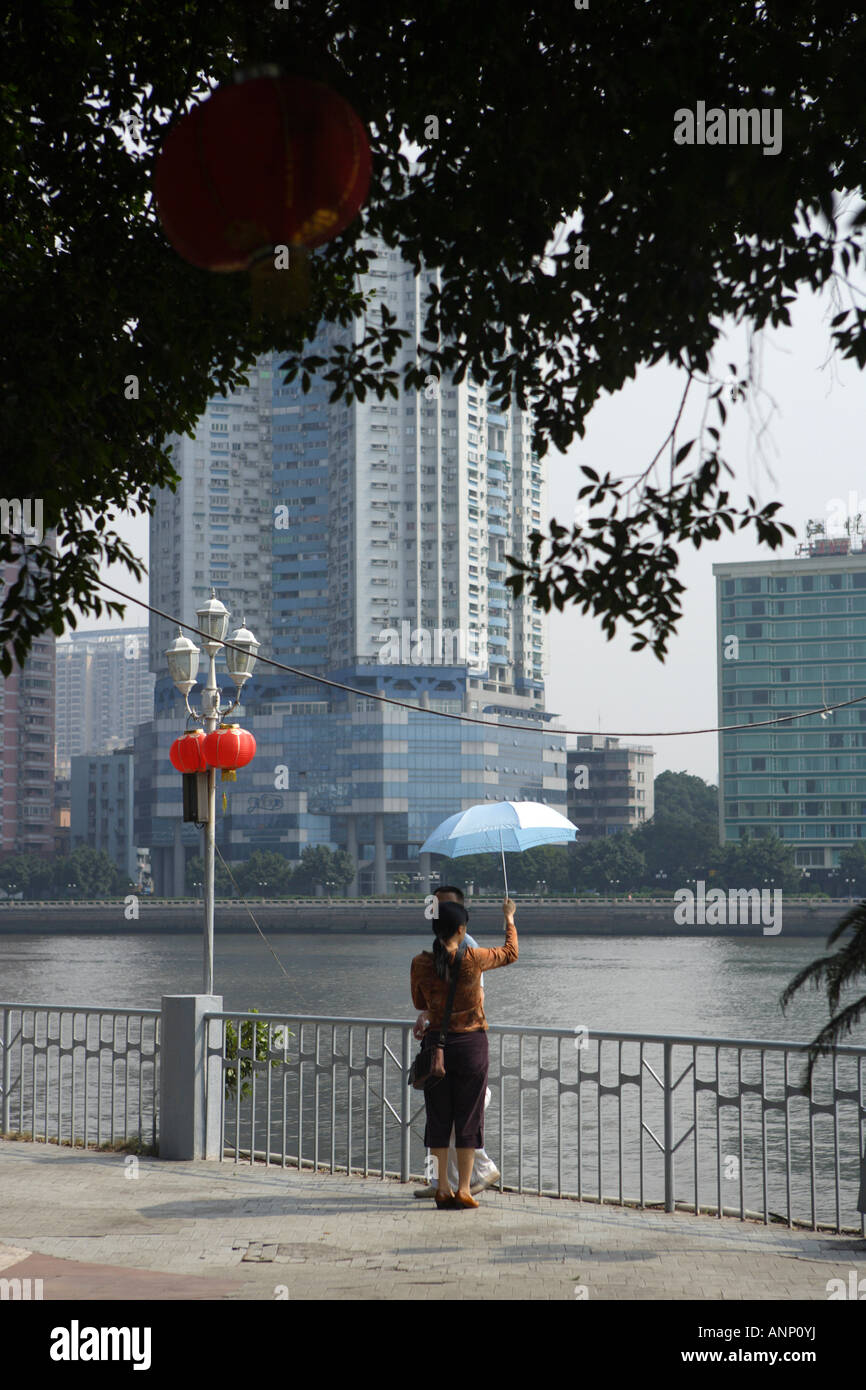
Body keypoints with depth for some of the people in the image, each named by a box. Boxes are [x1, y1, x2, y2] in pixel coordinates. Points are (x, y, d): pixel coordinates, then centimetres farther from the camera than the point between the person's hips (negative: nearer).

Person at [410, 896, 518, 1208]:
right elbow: (510, 953, 7)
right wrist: (509, 919, 22)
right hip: (471, 1042, -2)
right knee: (468, 1117, 5)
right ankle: (463, 1189, 5)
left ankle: (442, 1188, 11)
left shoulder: (420, 964, -6)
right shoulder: (472, 959, -12)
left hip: (437, 1043, 2)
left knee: (438, 1117, 10)